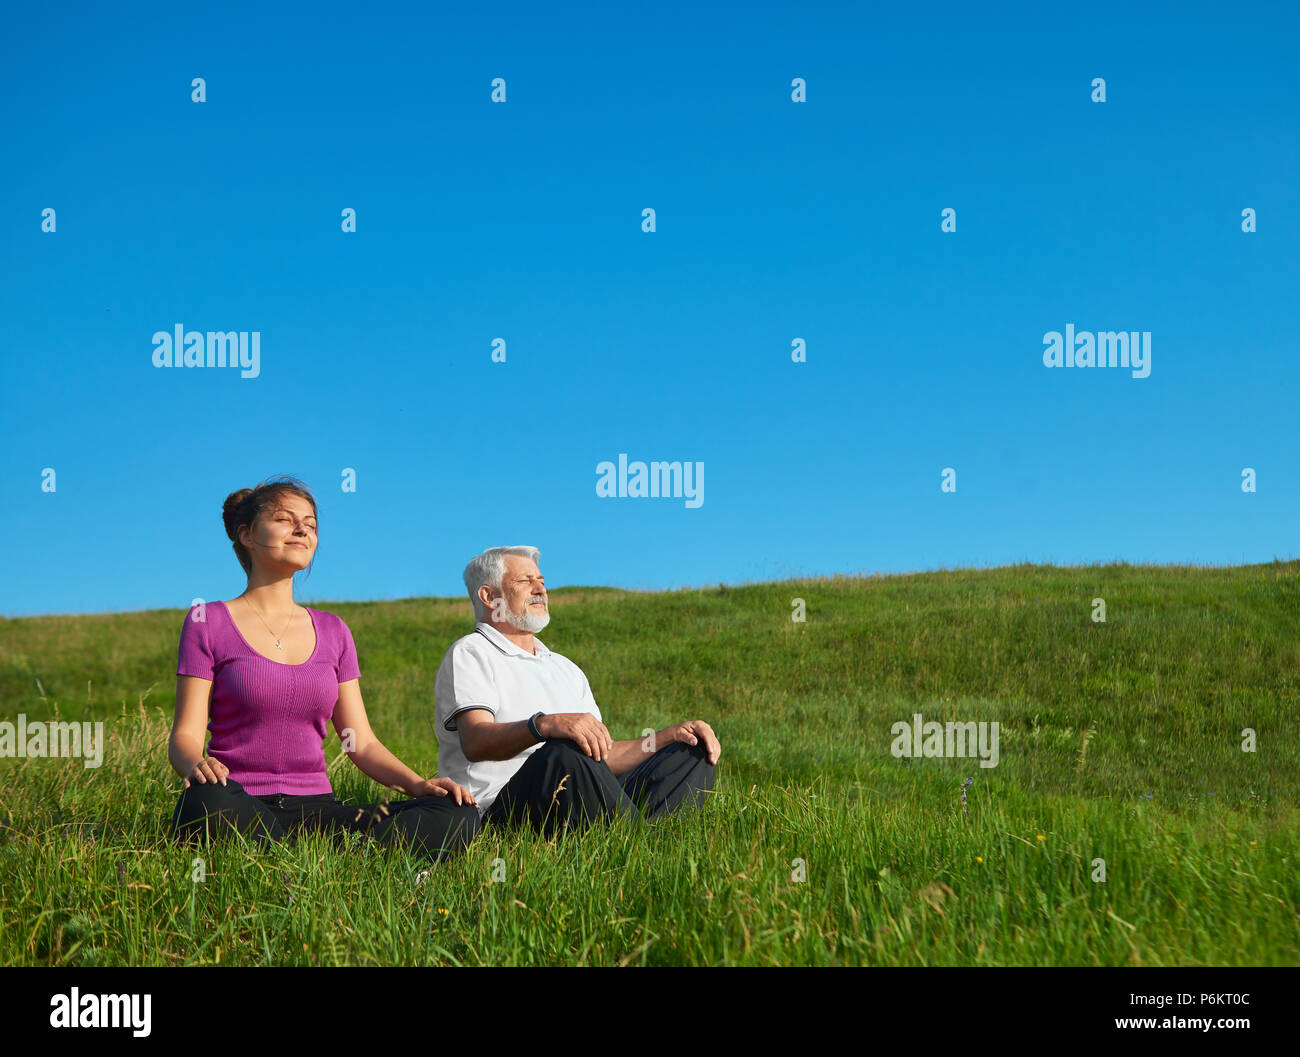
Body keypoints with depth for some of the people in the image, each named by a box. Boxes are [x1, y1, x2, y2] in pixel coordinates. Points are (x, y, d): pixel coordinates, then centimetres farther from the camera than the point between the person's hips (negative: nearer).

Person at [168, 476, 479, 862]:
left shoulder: (332, 632, 17)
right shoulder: (208, 622, 5)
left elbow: (362, 742, 15)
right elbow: (185, 734, -2)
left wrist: (418, 784, -4)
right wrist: (195, 765, -26)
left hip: (316, 810, 4)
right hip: (241, 805, -4)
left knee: (458, 817, -20)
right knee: (208, 804, -42)